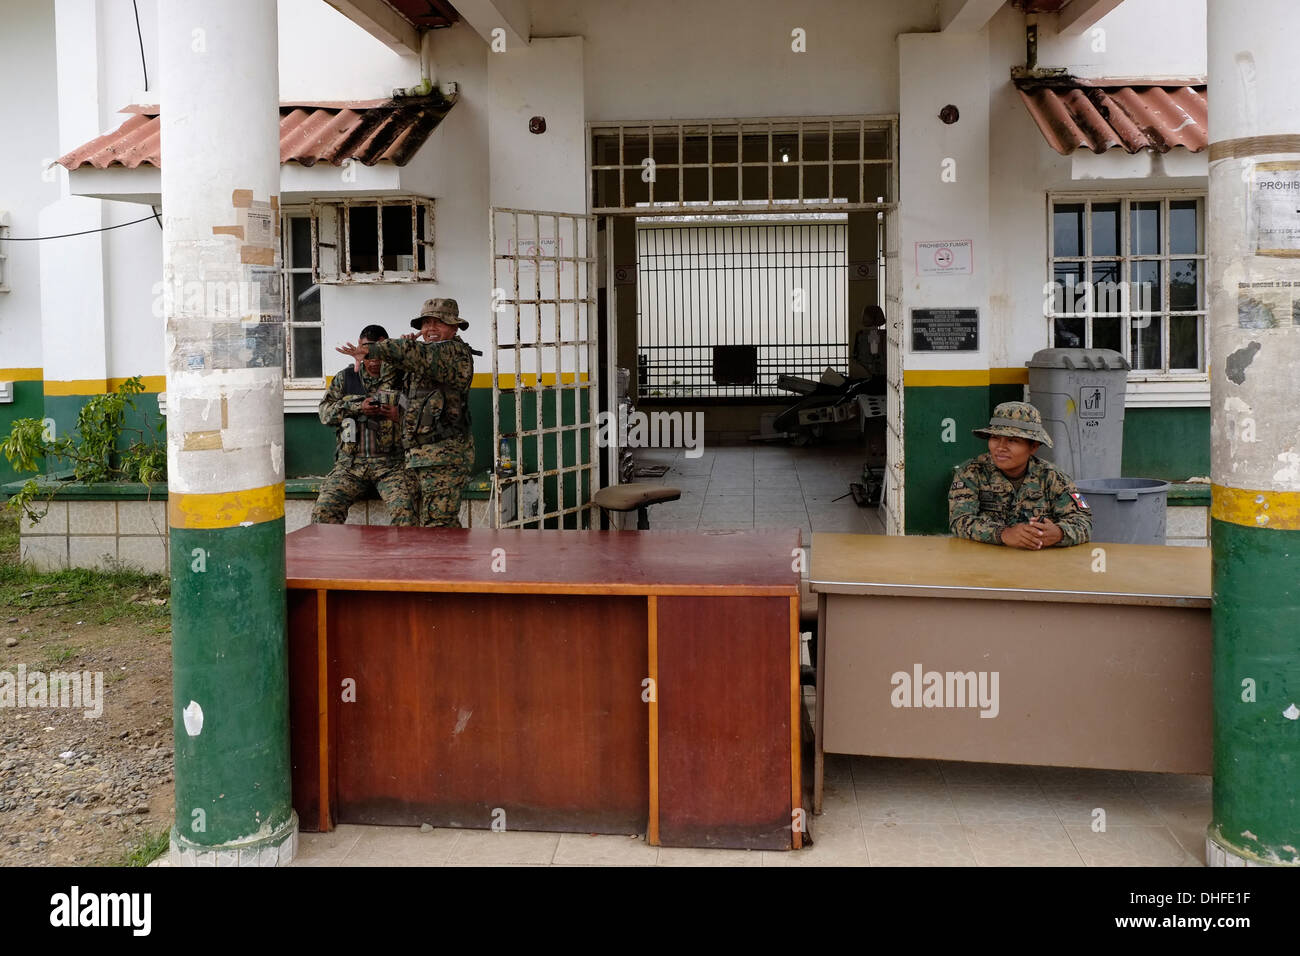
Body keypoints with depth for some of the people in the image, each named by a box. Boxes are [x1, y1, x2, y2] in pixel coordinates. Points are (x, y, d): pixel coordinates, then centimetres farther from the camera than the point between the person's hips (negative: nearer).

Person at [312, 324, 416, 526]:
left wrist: (400, 415, -14)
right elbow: (324, 412, 8)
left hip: (391, 463, -2)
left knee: (405, 511, -29)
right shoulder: (345, 378, 16)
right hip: (350, 462, 3)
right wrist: (358, 407, -5)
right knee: (324, 510, -19)